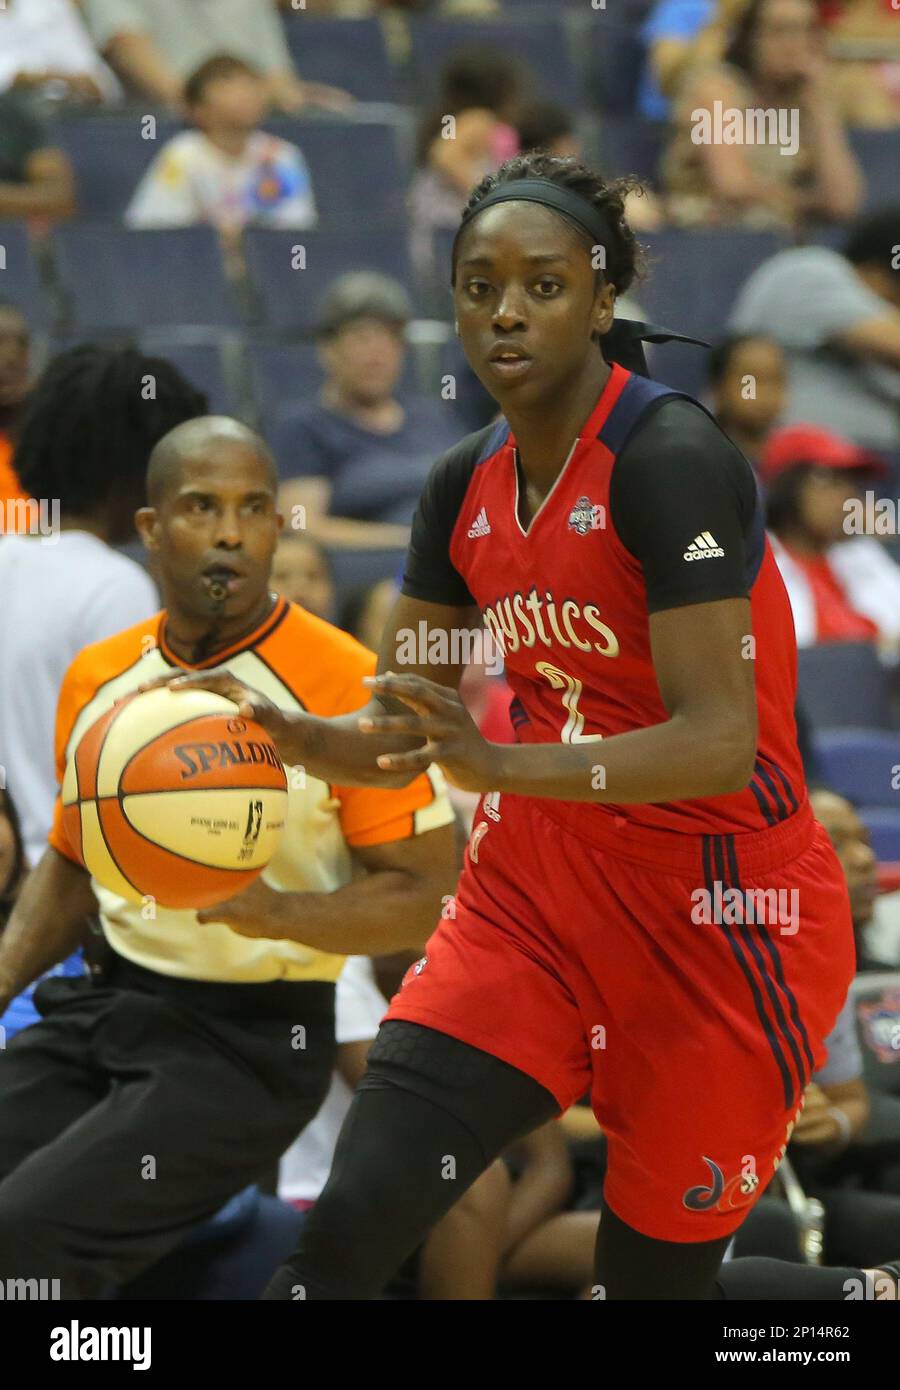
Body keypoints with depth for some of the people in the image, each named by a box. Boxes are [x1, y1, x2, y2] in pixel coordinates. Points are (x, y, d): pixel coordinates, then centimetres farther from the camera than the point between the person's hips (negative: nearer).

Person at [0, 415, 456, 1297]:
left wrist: (276, 911, -27)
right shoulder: (98, 678, 7)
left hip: (249, 1042, -7)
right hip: (103, 1007, 7)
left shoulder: (347, 686, -12)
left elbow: (423, 892, -11)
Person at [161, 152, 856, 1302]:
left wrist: (504, 764, -39)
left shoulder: (671, 459, -18)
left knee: (650, 1278, 2)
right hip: (538, 893, 6)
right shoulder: (464, 486, 5)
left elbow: (720, 742, -26)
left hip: (724, 919, -6)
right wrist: (295, 738, -12)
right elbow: (399, 732, 11)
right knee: (344, 1233, -11)